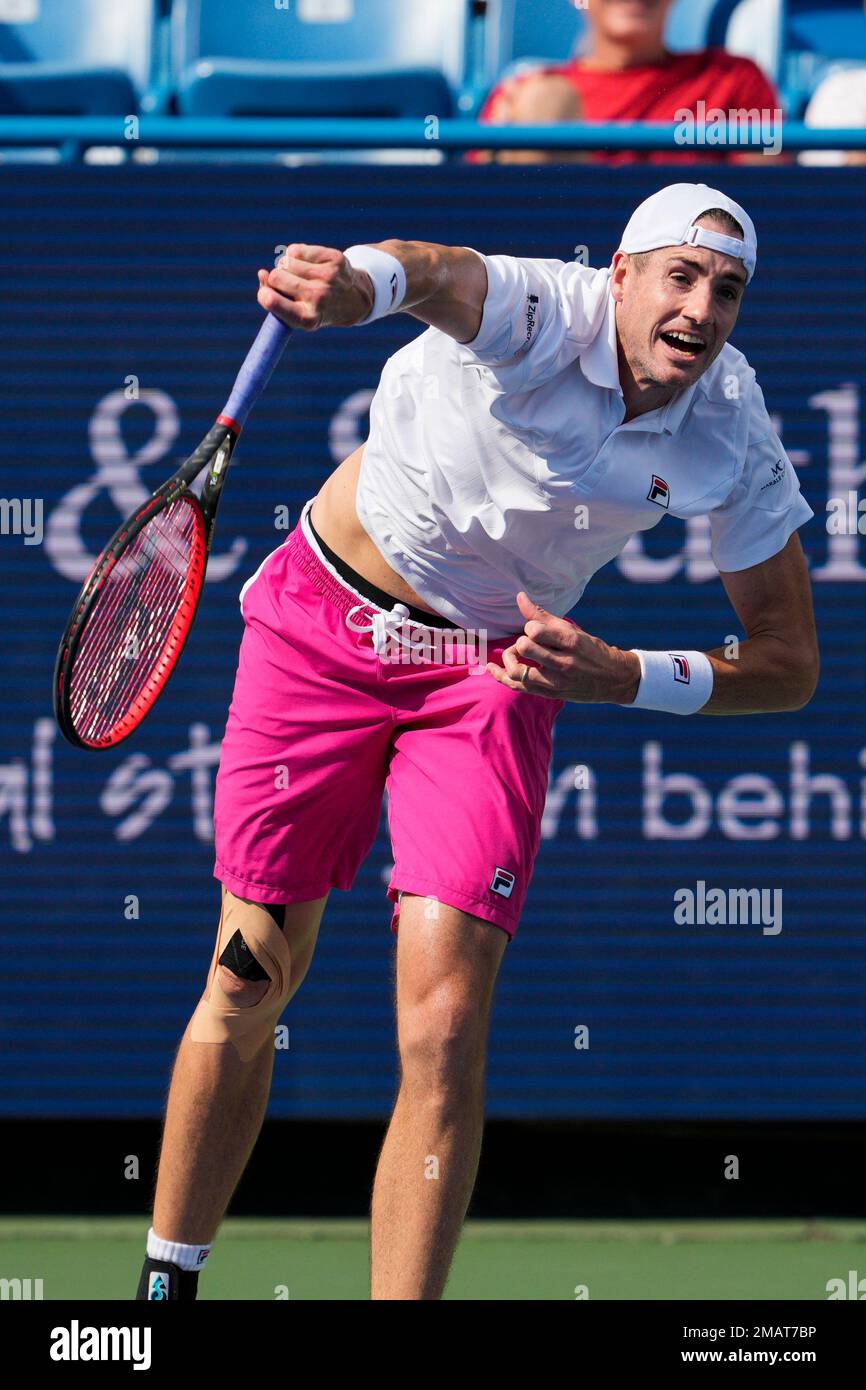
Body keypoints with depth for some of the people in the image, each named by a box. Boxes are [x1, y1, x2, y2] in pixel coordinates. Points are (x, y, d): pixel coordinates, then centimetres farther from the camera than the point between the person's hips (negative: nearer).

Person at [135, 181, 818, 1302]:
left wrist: (620, 677, -23)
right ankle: (165, 1283, 26)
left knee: (445, 1030, -13)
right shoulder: (543, 317, -26)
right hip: (325, 622, -1)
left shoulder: (733, 441, -16)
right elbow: (447, 276, -52)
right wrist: (358, 280, -76)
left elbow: (788, 663, -7)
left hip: (495, 669, 1)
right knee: (247, 993, 5)